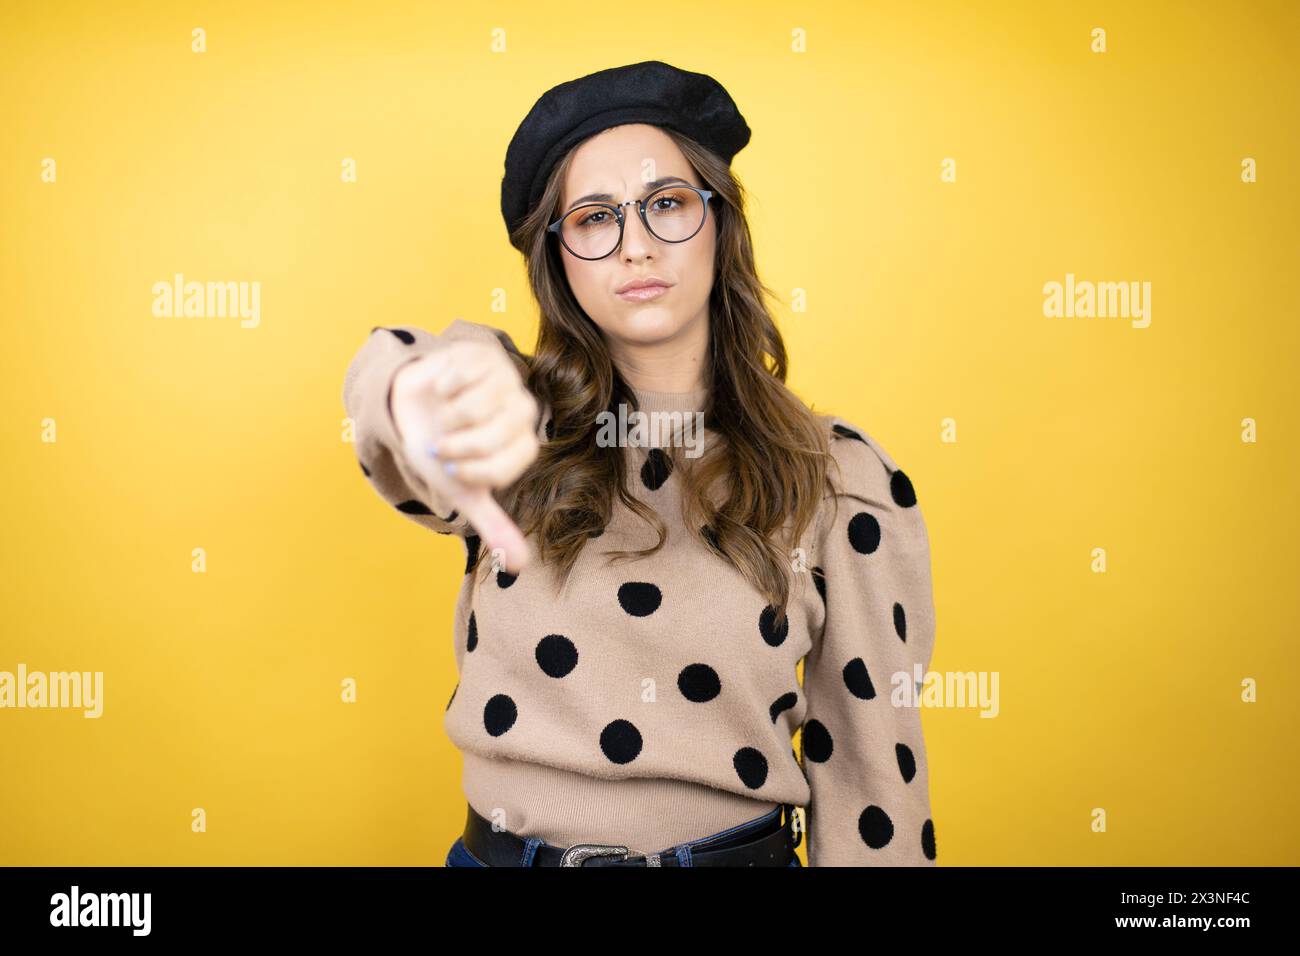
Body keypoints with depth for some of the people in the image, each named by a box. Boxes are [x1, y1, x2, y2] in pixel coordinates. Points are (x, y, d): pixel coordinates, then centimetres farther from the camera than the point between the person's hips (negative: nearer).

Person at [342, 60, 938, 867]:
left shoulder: (840, 480, -10)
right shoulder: (517, 433, -7)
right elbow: (384, 370, -30)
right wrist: (428, 389, -52)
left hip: (738, 850, -1)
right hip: (499, 847, 2)